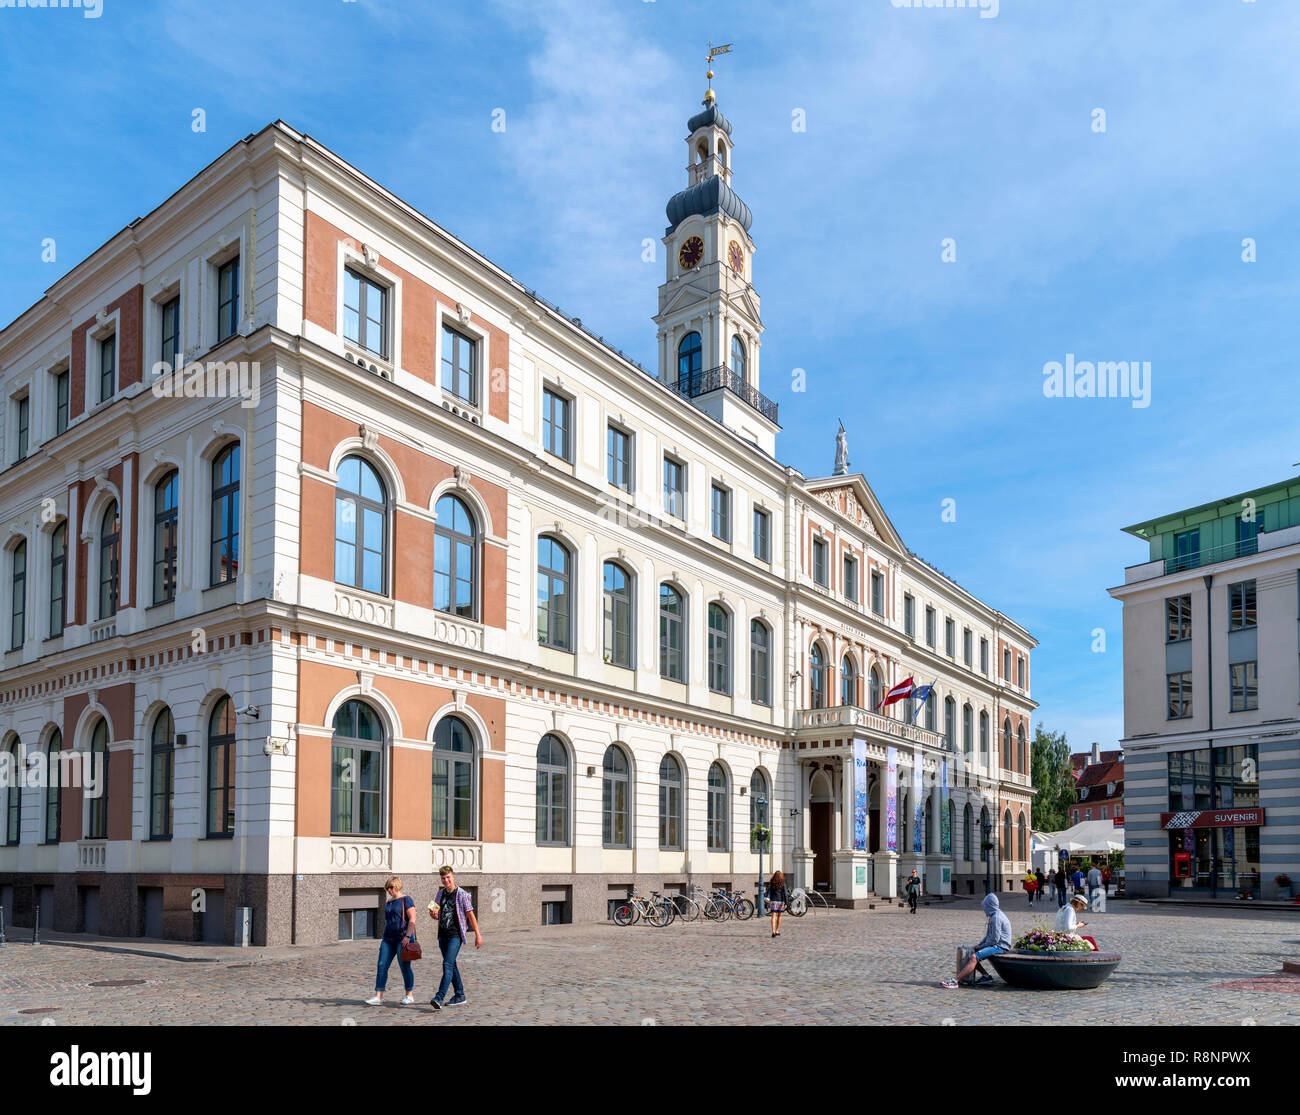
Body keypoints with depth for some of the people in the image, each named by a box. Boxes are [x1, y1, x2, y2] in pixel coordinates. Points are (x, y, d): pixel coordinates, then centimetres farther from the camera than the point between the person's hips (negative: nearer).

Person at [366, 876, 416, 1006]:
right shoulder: (388, 902, 18)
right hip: (389, 939, 7)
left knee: (405, 967, -2)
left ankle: (409, 996, 12)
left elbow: (412, 919, -12)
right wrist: (383, 938, 18)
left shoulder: (406, 900, -5)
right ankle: (378, 997, -3)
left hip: (402, 938, -7)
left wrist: (407, 936, -20)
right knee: (382, 966, -3)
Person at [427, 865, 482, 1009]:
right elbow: (436, 916, 20)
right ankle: (460, 996, 21)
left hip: (455, 935, -7)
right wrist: (432, 914, -5)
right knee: (451, 966, 12)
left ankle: (439, 998, -25)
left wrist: (478, 935, -5)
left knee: (447, 964, -17)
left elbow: (470, 915, -5)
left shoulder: (462, 895, -7)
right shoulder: (440, 893, 11)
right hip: (442, 935, 7)